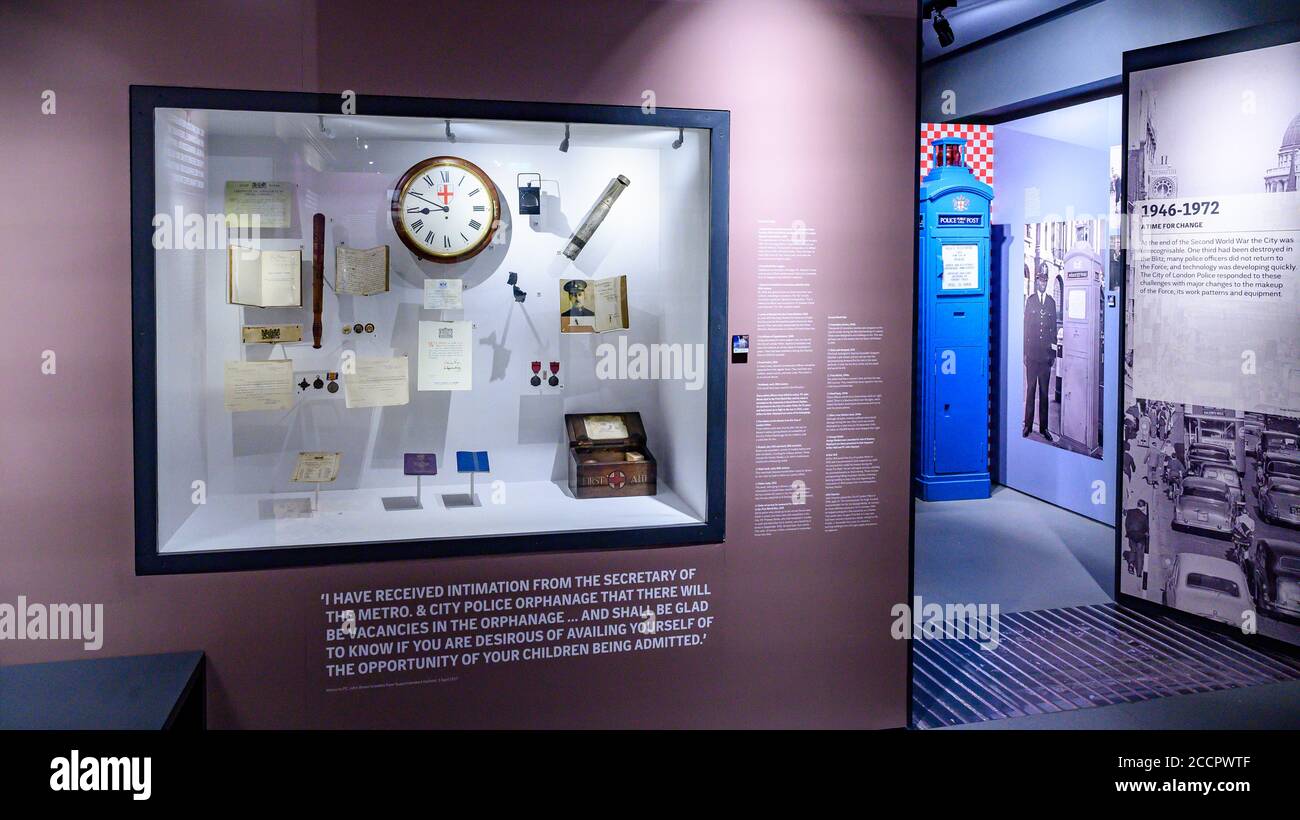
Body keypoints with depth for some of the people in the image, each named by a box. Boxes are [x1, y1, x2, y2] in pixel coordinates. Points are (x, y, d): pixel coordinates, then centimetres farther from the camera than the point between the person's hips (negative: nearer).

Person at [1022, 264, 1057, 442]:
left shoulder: (1051, 302, 9)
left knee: (1044, 392, 6)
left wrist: (1054, 352, 6)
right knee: (1030, 390, 2)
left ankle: (1043, 427, 11)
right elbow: (1026, 326, 1)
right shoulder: (1030, 300, 3)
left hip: (1046, 354, 2)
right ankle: (1028, 425, 9)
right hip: (1032, 353, -2)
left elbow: (1054, 328, 11)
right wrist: (1025, 352, -3)